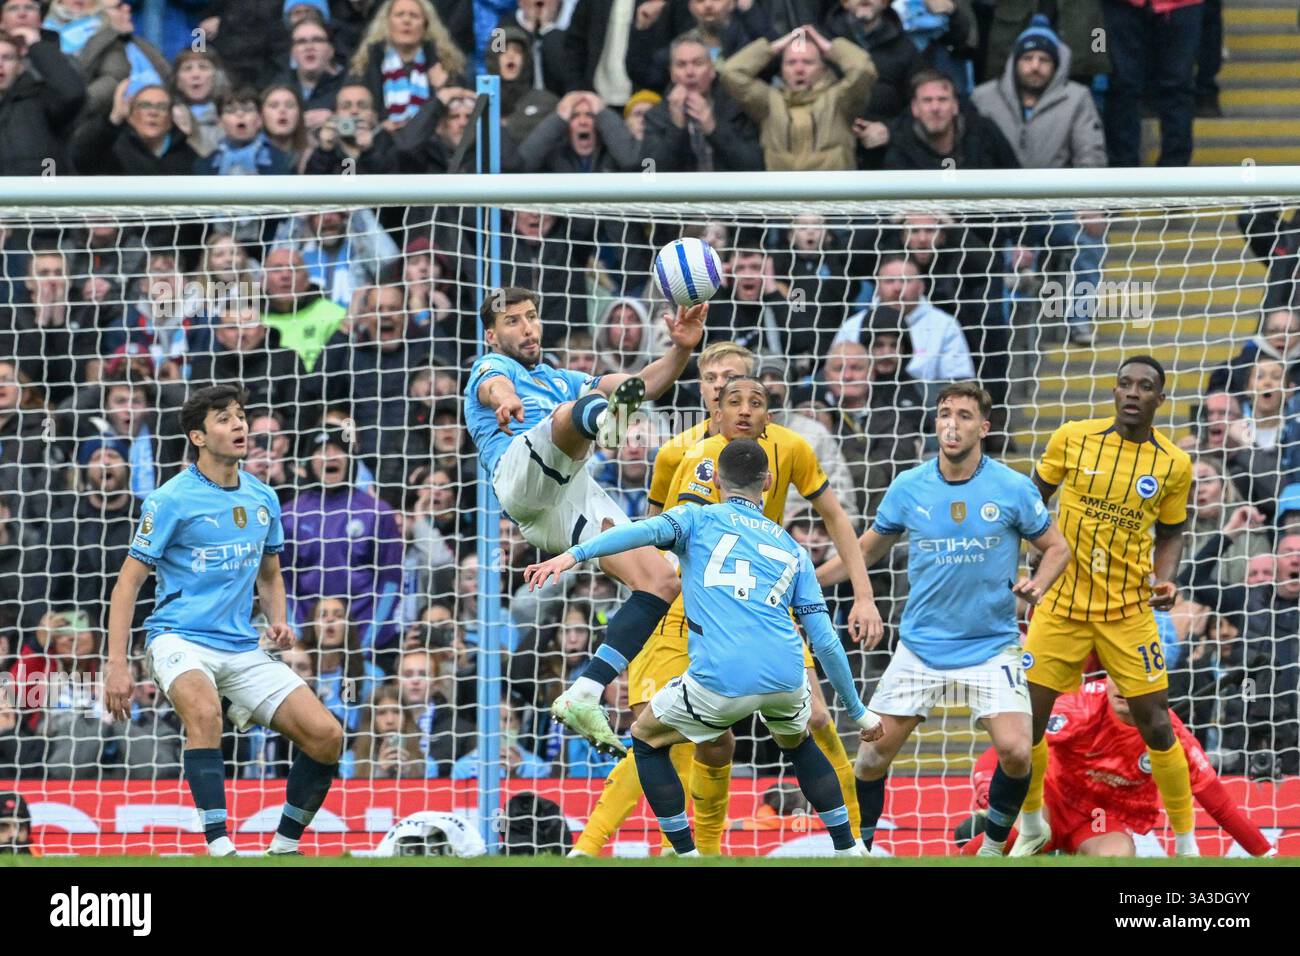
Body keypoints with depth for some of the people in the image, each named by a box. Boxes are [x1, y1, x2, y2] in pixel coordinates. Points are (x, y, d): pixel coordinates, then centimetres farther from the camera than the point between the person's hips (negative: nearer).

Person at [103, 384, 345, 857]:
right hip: (180, 639, -6)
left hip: (243, 650, 6)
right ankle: (219, 848, -39)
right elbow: (128, 582, -5)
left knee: (326, 735, -9)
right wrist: (117, 665, -13)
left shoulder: (263, 498, 10)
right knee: (205, 710, -39)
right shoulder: (172, 499, -7)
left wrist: (279, 622, 4)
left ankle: (283, 846, 9)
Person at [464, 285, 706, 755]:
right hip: (522, 471, -7)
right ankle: (605, 417, -78)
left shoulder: (561, 381, 43)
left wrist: (681, 349, 14)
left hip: (575, 498, 7)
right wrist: (507, 400, -30)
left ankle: (581, 699, -12)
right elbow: (496, 387, -4)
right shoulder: (491, 367, 23)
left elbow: (644, 385, 34)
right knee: (576, 410, -37)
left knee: (663, 583, -6)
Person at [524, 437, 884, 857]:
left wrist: (573, 555, -18)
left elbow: (648, 530, -8)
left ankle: (686, 856, 15)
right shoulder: (792, 550, 24)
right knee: (798, 743, 37)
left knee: (647, 739, 23)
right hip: (786, 677, 4)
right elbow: (825, 640, 20)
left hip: (720, 682, -4)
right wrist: (857, 710, 29)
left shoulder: (701, 519, 15)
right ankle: (848, 851, 33)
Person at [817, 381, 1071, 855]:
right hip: (921, 646, 2)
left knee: (1015, 750, -17)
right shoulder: (908, 488, -2)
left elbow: (1057, 547, 4)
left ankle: (993, 848, 8)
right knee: (875, 750, -1)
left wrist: (1038, 584, -17)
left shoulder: (1012, 488, -8)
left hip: (991, 646, -2)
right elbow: (866, 549, 12)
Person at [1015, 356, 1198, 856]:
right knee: (1027, 719, 0)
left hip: (1128, 612, 0)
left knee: (1156, 725, -3)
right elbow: (1034, 499, 8)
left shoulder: (1174, 464, -4)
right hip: (1061, 604, 0)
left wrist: (1165, 580, -9)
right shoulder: (1072, 438, -6)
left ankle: (1186, 842, 12)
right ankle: (1032, 825, 24)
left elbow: (1170, 534, 9)